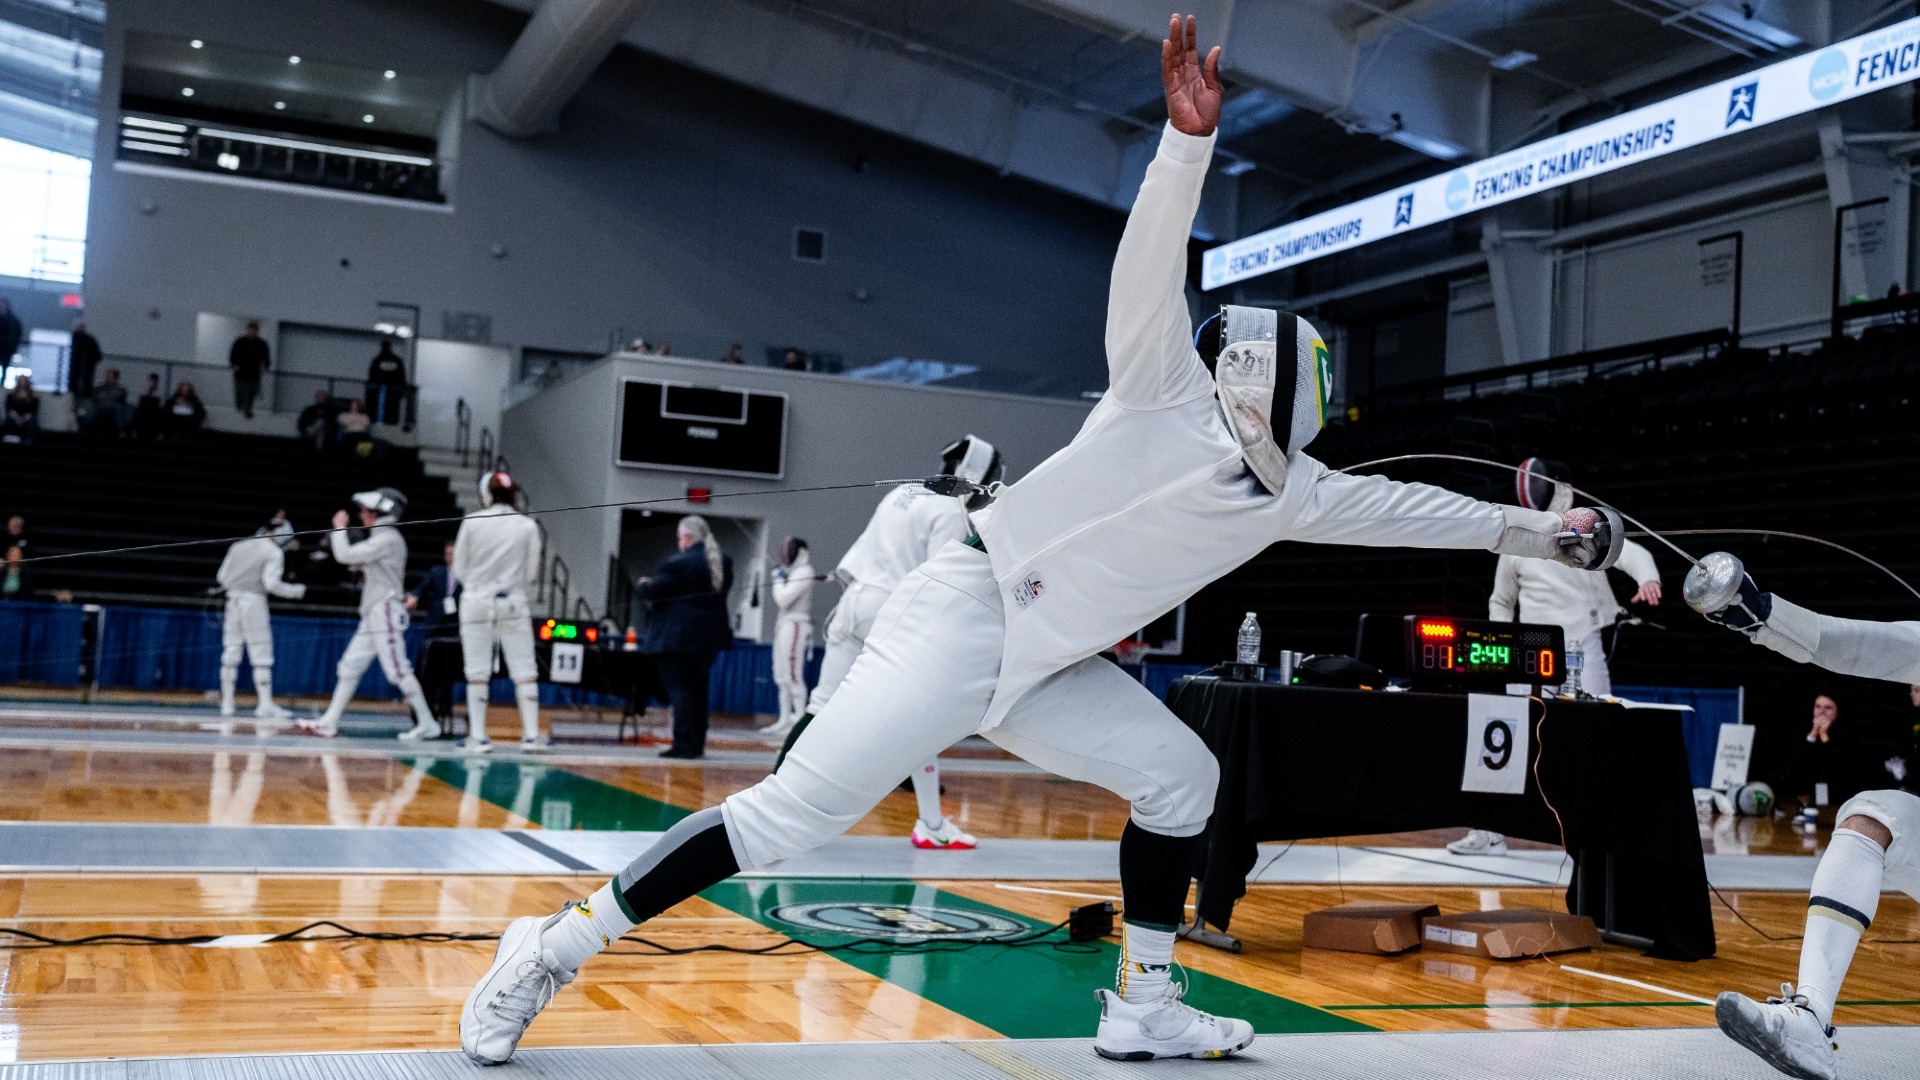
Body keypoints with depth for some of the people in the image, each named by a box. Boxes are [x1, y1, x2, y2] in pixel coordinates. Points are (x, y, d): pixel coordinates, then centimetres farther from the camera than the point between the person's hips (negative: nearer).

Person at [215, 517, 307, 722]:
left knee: (230, 654, 10)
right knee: (262, 657, -3)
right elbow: (272, 584, -17)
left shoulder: (238, 545, 10)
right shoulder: (274, 552, -6)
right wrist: (295, 591, -3)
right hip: (254, 602, -5)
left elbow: (222, 576, 9)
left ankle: (227, 704, 11)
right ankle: (265, 705, -9)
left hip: (233, 600, 5)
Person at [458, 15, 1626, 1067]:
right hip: (961, 620, -8)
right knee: (793, 818, -14)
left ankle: (1143, 1005, 16)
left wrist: (1537, 529, 28)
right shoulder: (1168, 389, -3)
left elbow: (1403, 507, 24)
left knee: (1181, 776, 7)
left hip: (1044, 666, 8)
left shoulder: (1286, 490, 15)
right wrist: (1191, 137, -31)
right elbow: (1150, 270, -19)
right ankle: (554, 949, -5)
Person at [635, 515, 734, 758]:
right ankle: (697, 743, 19)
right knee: (698, 689, 17)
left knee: (679, 688, -2)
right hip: (709, 636, 7)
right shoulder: (724, 562, 6)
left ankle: (684, 744, -6)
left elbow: (651, 591, -13)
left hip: (678, 636, -7)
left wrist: (641, 584, 8)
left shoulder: (678, 564, -16)